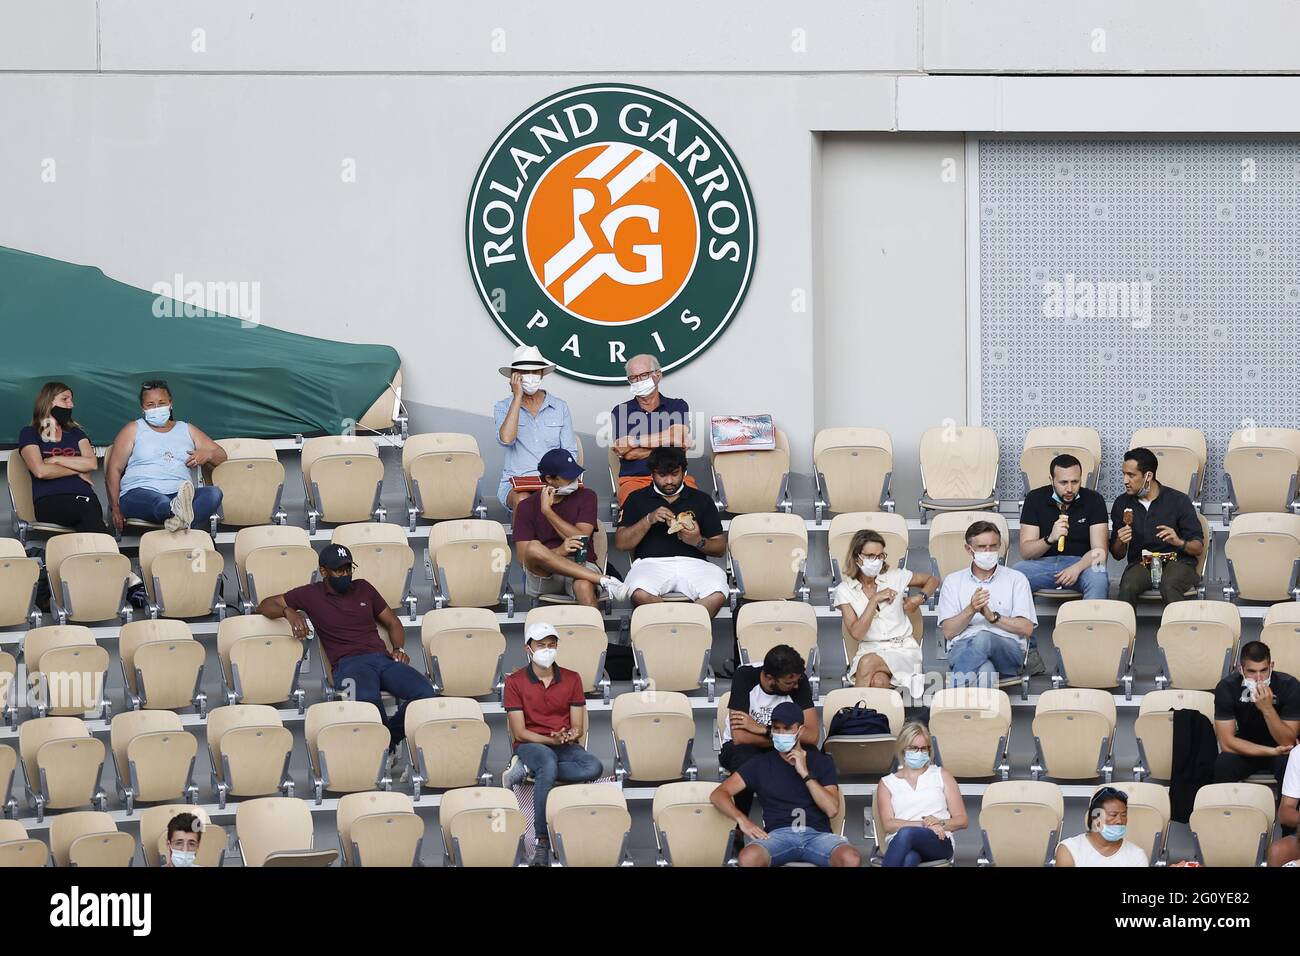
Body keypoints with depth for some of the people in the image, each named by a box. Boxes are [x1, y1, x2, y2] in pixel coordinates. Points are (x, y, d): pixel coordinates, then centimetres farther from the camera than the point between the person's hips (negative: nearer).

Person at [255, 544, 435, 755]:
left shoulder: (362, 588, 22)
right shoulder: (312, 595, 12)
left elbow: (393, 622, 28)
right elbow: (265, 605, 13)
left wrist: (398, 649, 7)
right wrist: (289, 612, -9)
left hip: (383, 657, 4)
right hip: (348, 664, -4)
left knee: (424, 692, -28)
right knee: (367, 698, -42)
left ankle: (390, 736, -4)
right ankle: (385, 739, -13)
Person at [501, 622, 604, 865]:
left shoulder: (571, 679, 7)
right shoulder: (515, 682, -2)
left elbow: (578, 728, 6)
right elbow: (519, 733, -6)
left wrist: (571, 735, -19)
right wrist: (552, 740, -21)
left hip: (565, 746, 3)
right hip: (530, 745, -3)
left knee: (594, 767, -32)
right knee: (548, 761, -41)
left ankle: (526, 770, -22)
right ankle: (542, 843, -37)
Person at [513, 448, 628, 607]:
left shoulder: (586, 497, 11)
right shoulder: (527, 506, 9)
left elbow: (581, 539, -3)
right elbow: (524, 556, -2)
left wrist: (547, 511, -4)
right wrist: (559, 551, -19)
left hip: (581, 567, -1)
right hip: (543, 576, 1)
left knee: (584, 587, -39)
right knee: (534, 548, -35)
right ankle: (603, 580, -35)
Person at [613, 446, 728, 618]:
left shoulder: (702, 500, 20)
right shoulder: (637, 499, 19)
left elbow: (720, 548, 17)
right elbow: (621, 543, 9)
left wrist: (699, 541, -5)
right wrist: (649, 519, -3)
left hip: (693, 564, 1)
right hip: (651, 563, -1)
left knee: (717, 596, -34)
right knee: (640, 594, -38)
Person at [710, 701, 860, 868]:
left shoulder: (822, 762, 16)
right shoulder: (761, 764, 16)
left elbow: (832, 809, 3)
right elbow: (718, 794, 10)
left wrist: (805, 773, -4)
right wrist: (742, 819, -9)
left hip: (816, 834, 0)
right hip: (779, 834, 0)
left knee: (852, 859, -34)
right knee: (748, 858, -37)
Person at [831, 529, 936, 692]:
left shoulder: (895, 577, 4)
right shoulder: (844, 590, 2)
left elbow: (932, 581, 21)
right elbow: (856, 633, -9)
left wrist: (919, 598, 1)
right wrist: (875, 600, -12)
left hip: (902, 649, 0)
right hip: (869, 649, 0)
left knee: (868, 662, -34)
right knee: (878, 681, -36)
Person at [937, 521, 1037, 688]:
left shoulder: (1016, 579, 18)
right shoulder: (953, 581, 20)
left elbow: (1026, 629, 7)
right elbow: (948, 632, 10)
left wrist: (993, 616, -6)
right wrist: (971, 610, -8)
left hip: (1008, 651, -1)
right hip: (963, 648, 1)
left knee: (983, 638, -39)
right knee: (984, 670, -38)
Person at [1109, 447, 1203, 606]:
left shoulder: (1178, 500, 1)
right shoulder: (1122, 504, 10)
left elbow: (1198, 548, 2)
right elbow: (1117, 555, 15)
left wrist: (1179, 542, -20)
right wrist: (1120, 542, -8)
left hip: (1177, 562, -2)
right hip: (1140, 563, 2)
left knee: (1169, 587, -37)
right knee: (1127, 588, -33)